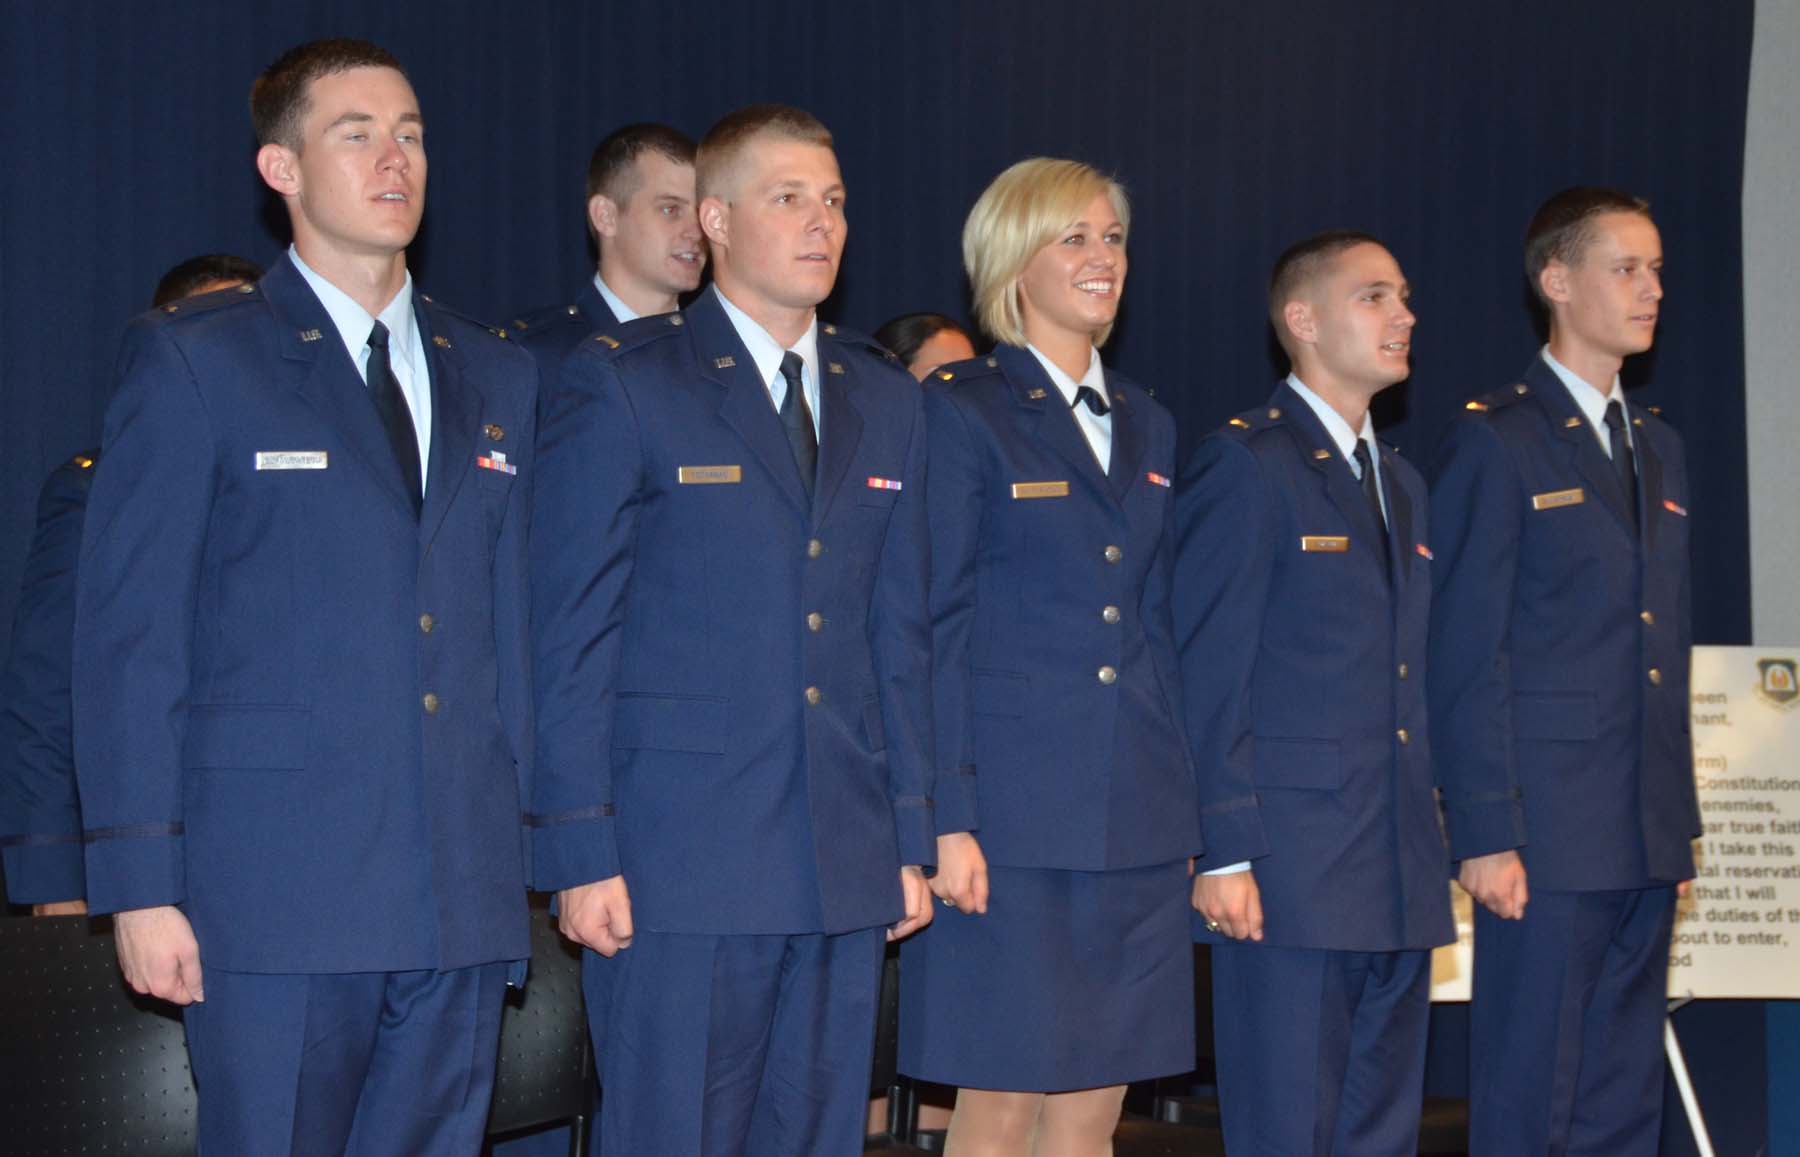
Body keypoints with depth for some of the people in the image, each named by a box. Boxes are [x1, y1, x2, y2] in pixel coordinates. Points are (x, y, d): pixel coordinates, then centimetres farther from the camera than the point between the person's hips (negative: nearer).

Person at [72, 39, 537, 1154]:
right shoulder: (194, 363, 0)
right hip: (278, 887, -5)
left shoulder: (497, 378, 15)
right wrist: (140, 883, -10)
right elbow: (129, 633, -4)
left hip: (466, 891, 5)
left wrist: (531, 839, 9)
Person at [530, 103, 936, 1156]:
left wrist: (913, 836, 10)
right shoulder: (621, 383, -1)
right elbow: (572, 635, -5)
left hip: (847, 866, 5)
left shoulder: (887, 399, 14)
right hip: (680, 861, -5)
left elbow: (902, 635, 15)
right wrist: (580, 851, -10)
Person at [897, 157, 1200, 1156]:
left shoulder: (1148, 426, 16)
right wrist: (947, 821, -14)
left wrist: (1183, 808, 13)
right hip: (1013, 812, -6)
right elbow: (933, 628, -7)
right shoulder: (961, 412, -3)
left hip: (1137, 818, 6)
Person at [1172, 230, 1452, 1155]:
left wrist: (1428, 858, 16)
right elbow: (1208, 677, -11)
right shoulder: (1242, 464, -6)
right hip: (1289, 872, -8)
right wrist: (1224, 855, -16)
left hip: (1399, 876, 8)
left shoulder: (1401, 484, 19)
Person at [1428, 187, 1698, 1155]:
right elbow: (1467, 660, -10)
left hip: (1646, 841, 7)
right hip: (1548, 836, -7)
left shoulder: (1660, 449, 17)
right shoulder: (1492, 442, -5)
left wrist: (1680, 823, 15)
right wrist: (1485, 837, -15)